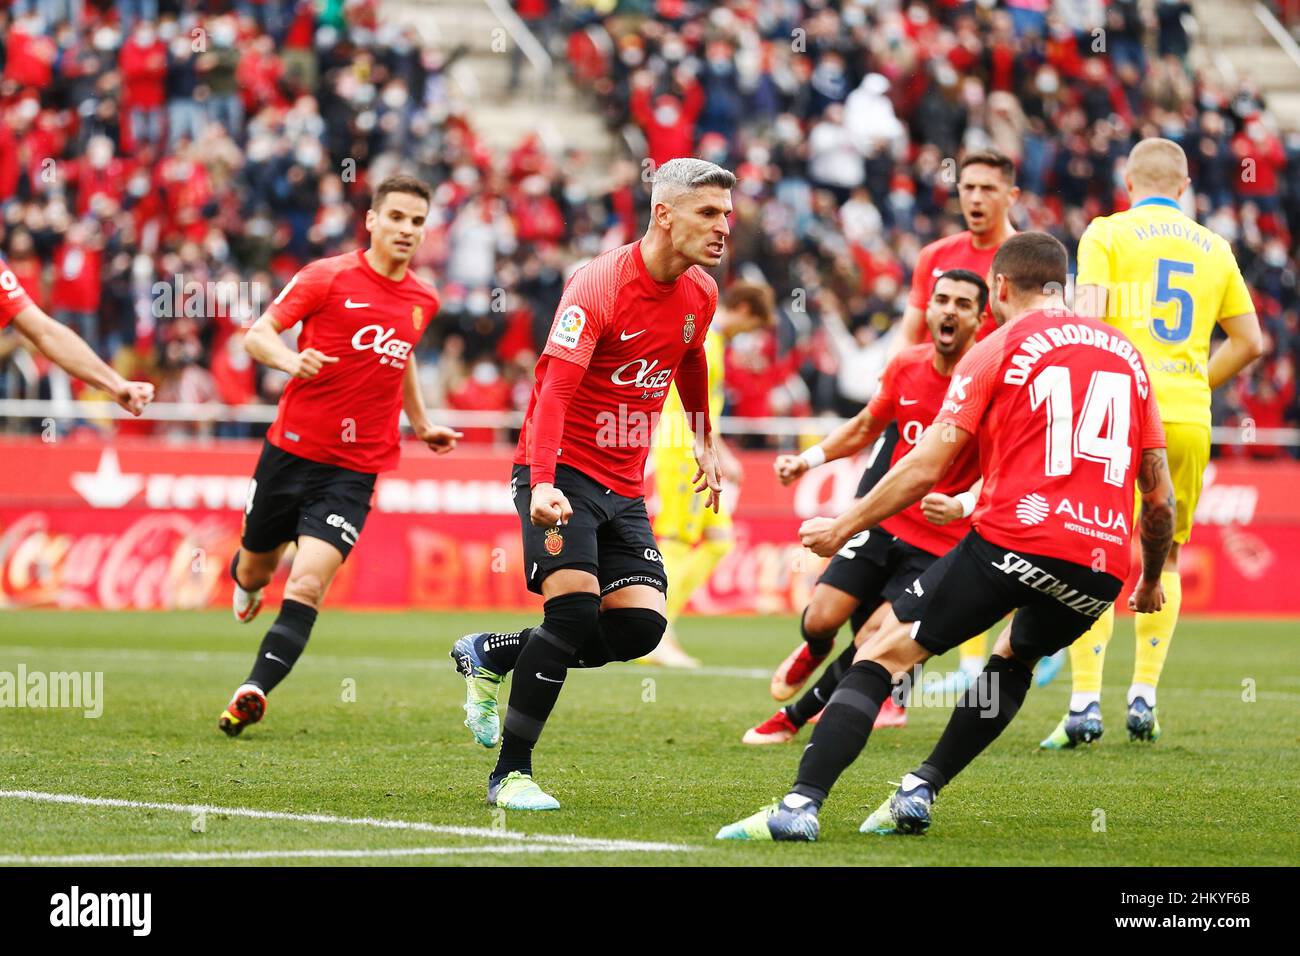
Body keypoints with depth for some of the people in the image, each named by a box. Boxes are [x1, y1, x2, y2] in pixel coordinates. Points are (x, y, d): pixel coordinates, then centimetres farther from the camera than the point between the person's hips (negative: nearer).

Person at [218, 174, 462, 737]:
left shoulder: (422, 301, 8)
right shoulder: (328, 277, -7)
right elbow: (257, 334, -9)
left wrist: (421, 425, 27)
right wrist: (291, 360, -28)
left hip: (355, 469, 1)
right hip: (292, 450, -1)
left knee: (307, 584, -16)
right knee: (255, 569, 16)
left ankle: (254, 692, -21)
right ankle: (247, 583, 54)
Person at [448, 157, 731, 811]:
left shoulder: (700, 293, 4)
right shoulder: (598, 286, -19)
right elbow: (554, 388, -28)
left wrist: (704, 441, 33)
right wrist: (543, 485, -40)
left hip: (624, 485, 7)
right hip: (562, 471, -7)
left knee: (640, 626, -9)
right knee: (575, 606, -23)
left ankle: (489, 655, 14)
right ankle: (511, 775, -10)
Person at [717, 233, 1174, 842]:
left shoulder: (996, 351, 7)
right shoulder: (1127, 355, 19)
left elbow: (926, 466, -1)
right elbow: (1160, 496, 18)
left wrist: (843, 527, 9)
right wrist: (1151, 582, 32)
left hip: (1013, 539, -5)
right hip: (1102, 563, 5)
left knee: (886, 653, 4)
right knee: (1016, 657, 32)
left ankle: (802, 803, -9)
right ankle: (920, 791, 20)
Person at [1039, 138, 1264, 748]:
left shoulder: (1106, 234, 2)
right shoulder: (1214, 248, 14)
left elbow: (1088, 319, -11)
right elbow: (1249, 342, 15)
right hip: (1189, 421, 3)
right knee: (1162, 560, 16)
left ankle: (1085, 703, -7)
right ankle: (1143, 698, 10)